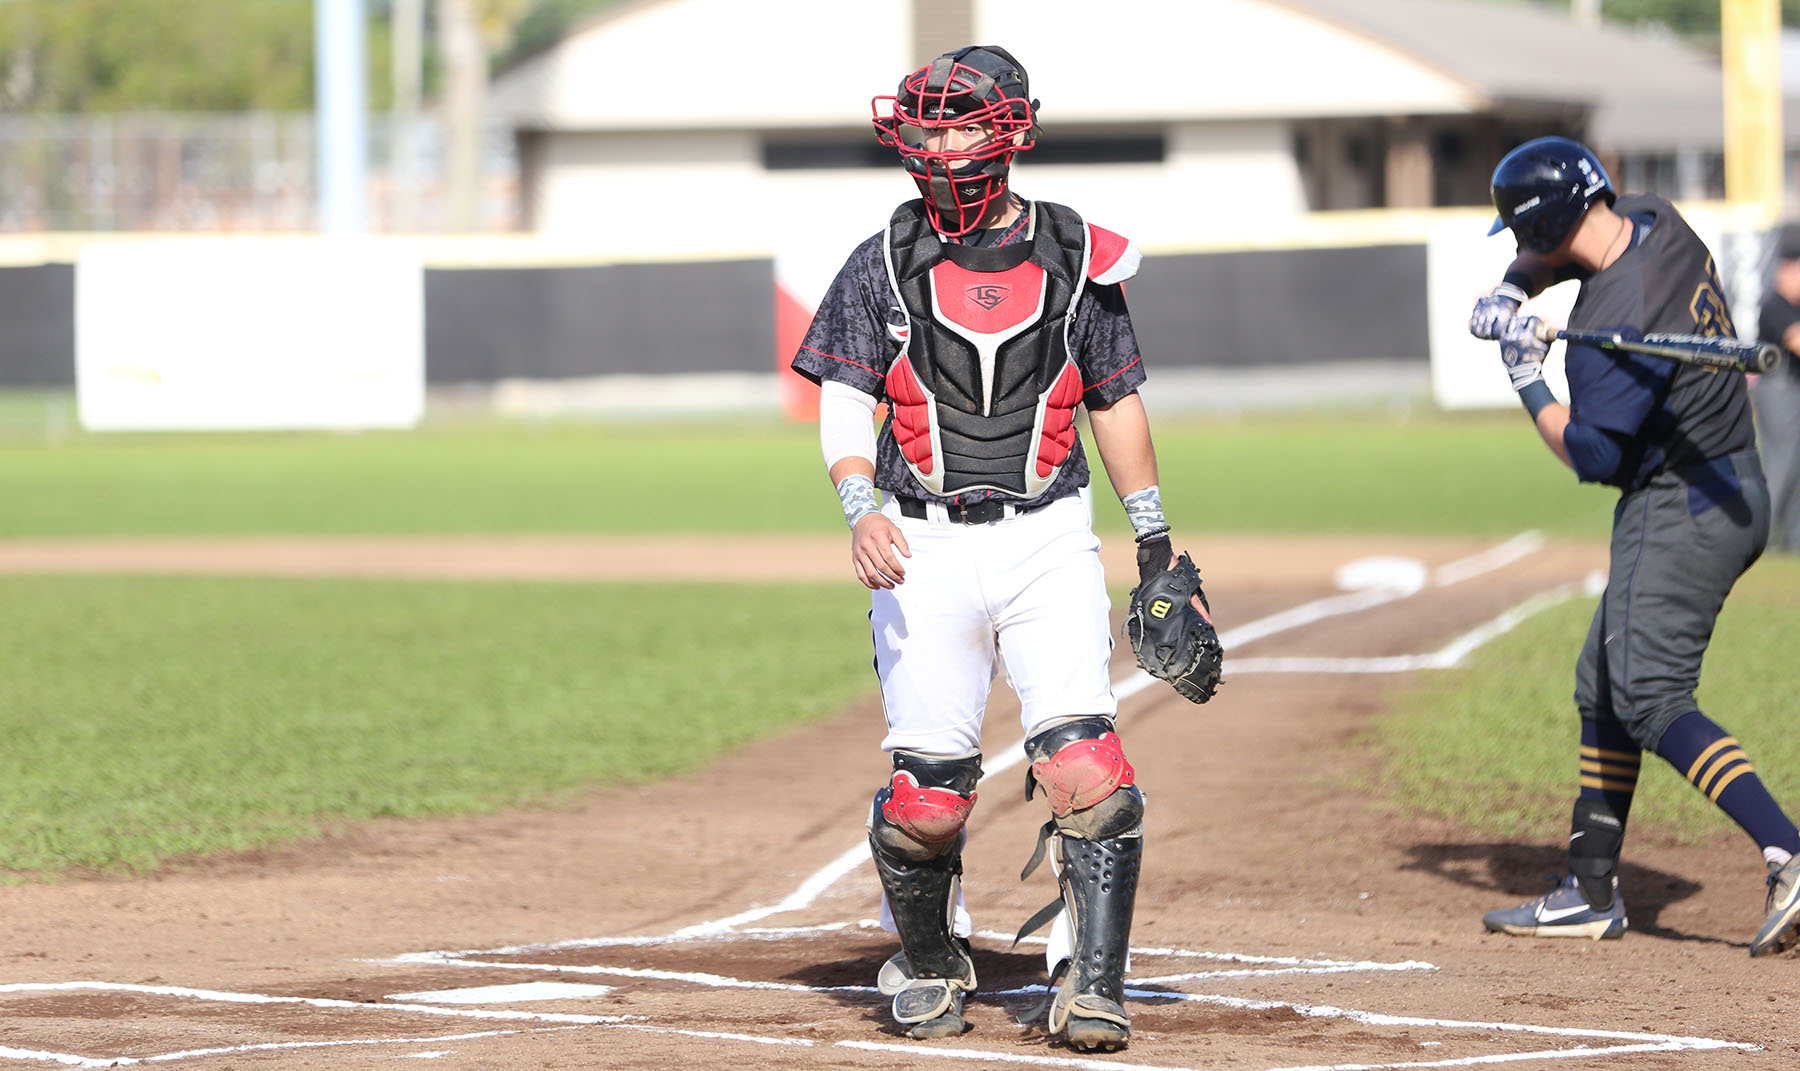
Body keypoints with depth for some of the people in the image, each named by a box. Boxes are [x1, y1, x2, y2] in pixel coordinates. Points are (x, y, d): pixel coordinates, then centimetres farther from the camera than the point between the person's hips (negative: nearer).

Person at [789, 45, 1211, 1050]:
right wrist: (861, 506, -19)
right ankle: (930, 964, 23)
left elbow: (1117, 398, 14)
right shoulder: (884, 263, 4)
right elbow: (846, 398, -1)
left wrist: (1155, 538, 13)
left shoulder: (1076, 258, 5)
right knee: (928, 791, -2)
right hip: (923, 548, 0)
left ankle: (1092, 982, -11)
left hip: (1047, 540, 0)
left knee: (1085, 768, -16)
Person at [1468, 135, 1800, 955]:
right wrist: (1508, 293, 2)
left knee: (1650, 699, -17)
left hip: (1683, 510, -10)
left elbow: (1591, 457, -18)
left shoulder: (1616, 323, -24)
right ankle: (1592, 892, 22)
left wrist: (1528, 382, -7)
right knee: (1604, 689, 16)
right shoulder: (1653, 220, 3)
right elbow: (1544, 258, 21)